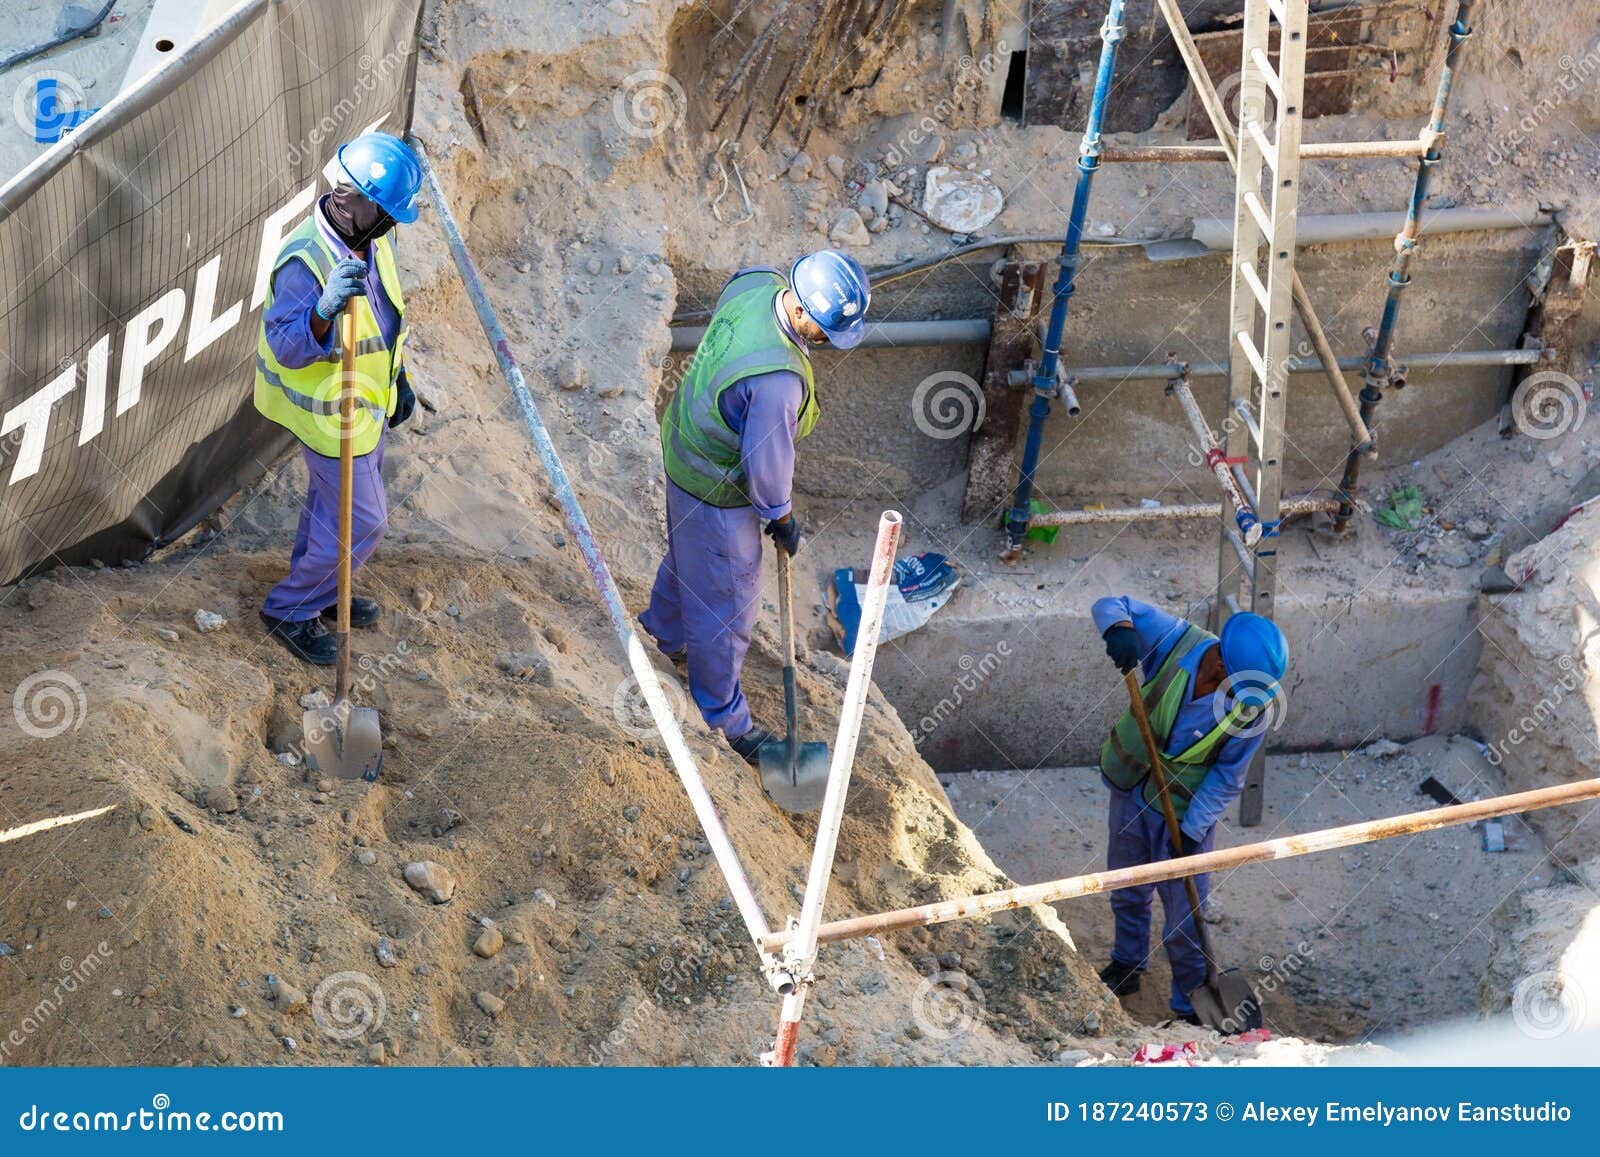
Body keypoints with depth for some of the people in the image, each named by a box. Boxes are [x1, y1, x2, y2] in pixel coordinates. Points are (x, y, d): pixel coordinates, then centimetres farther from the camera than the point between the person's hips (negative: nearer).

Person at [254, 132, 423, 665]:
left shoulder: (373, 239, -8)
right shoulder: (305, 263, -35)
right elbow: (287, 347, -35)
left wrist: (398, 376, 17)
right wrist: (326, 310, -54)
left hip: (369, 397, 8)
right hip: (331, 412, -8)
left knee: (332, 499, 26)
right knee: (361, 521, 2)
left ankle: (319, 591, 48)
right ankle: (289, 610, 20)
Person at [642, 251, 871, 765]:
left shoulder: (757, 283, -18)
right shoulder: (778, 380, -43)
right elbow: (765, 465, -31)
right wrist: (783, 520, -9)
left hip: (687, 441, 9)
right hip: (718, 489, -9)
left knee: (687, 548, 36)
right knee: (726, 602, 13)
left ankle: (667, 635, 64)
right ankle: (723, 718, 35)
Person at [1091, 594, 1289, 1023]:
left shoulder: (1254, 705, -27)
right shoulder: (1175, 641, -26)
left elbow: (1227, 778, -16)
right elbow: (1110, 607, -18)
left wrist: (1191, 829, -21)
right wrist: (1119, 626, -42)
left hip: (1187, 810, -3)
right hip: (1130, 793, 3)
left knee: (1184, 920, 4)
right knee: (1127, 894, 24)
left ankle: (1191, 1006, 24)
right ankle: (1126, 967, 49)